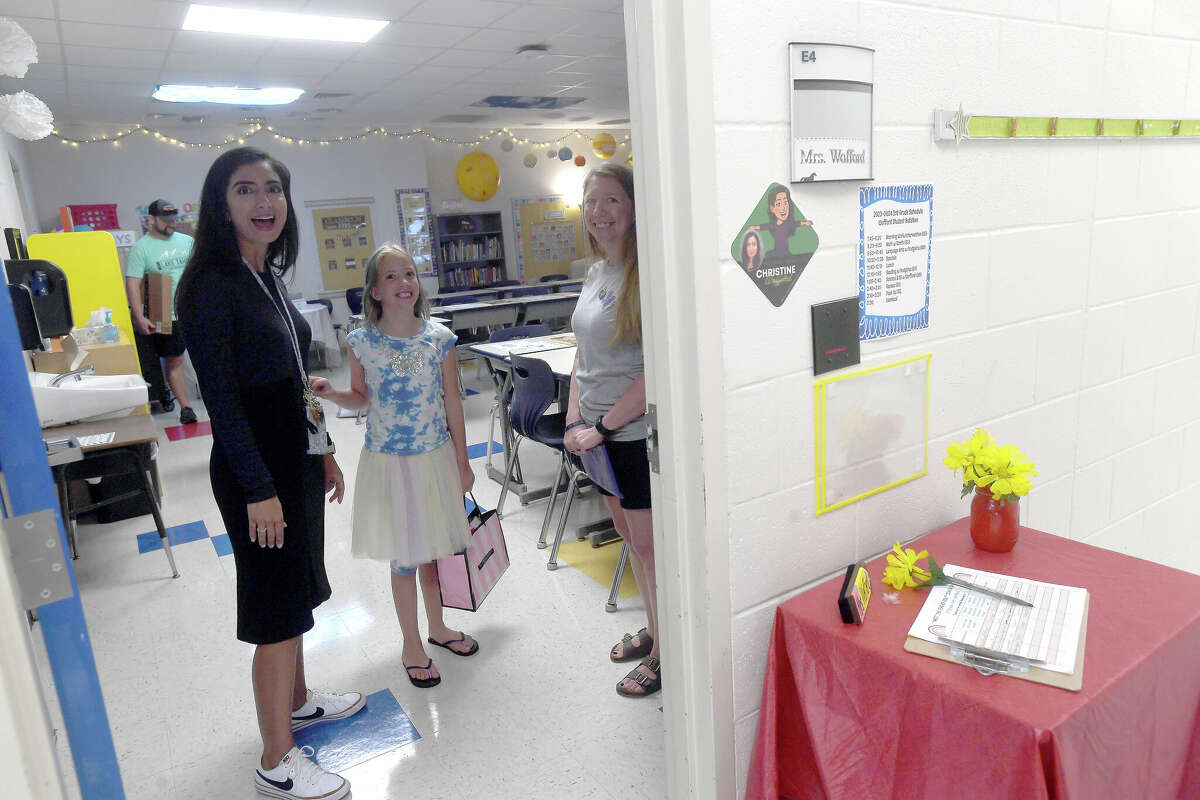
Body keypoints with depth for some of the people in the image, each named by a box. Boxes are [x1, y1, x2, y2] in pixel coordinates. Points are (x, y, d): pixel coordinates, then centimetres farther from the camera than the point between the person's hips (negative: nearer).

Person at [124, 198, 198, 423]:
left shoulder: (186, 241, 8)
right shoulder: (141, 248, -6)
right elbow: (132, 284, -12)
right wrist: (139, 317, -21)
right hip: (168, 317, -4)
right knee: (174, 361, 2)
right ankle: (185, 407, 10)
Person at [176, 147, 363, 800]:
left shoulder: (268, 277, 10)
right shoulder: (210, 286, -16)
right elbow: (220, 397, -19)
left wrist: (323, 451, 18)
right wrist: (258, 490, -20)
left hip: (296, 454, 9)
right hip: (255, 465, -9)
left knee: (296, 592, 21)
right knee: (277, 606, 0)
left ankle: (297, 701, 42)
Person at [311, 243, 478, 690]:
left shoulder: (439, 338, -7)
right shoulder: (362, 342, -8)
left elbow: (452, 403, -1)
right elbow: (361, 398, 6)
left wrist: (462, 463, 2)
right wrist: (330, 393, -15)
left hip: (435, 457, 1)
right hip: (388, 463, -1)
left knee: (434, 548, 16)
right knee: (404, 556, 9)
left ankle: (437, 627, 39)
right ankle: (412, 645, 28)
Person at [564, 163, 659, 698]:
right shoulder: (595, 273, 10)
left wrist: (602, 425, -17)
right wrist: (574, 420, 5)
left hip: (637, 434, -8)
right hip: (599, 434, 8)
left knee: (648, 542, 4)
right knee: (628, 533, 19)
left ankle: (664, 652, 23)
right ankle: (653, 629, 39)